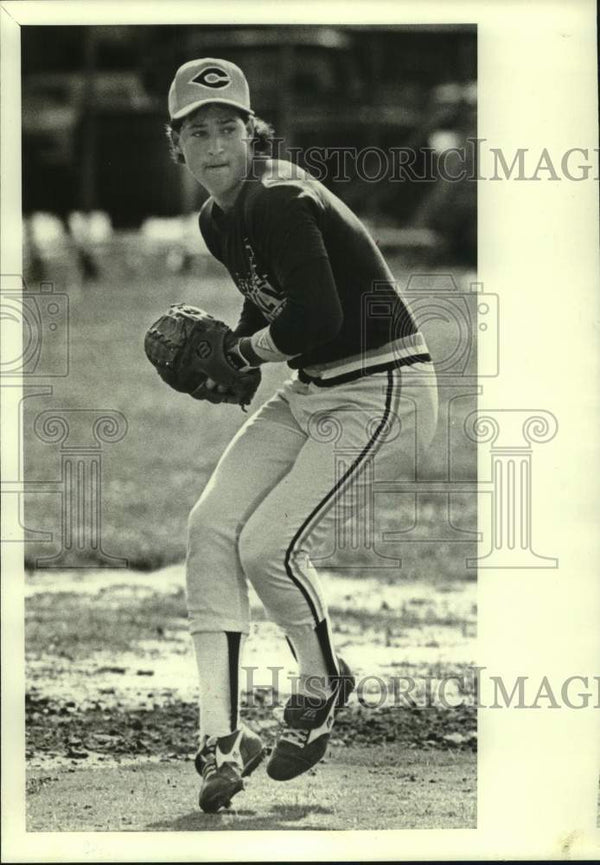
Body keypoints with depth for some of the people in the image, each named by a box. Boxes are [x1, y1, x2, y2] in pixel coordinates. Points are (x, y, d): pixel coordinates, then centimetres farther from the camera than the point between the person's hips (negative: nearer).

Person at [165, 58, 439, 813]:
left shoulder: (281, 205, -21)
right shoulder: (219, 221, 8)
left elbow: (318, 318, -29)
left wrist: (244, 352, -10)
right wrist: (233, 359, 2)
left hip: (380, 396, -9)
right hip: (309, 393, 9)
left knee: (270, 546, -17)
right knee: (210, 528, -7)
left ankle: (322, 685, 14)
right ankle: (221, 735, -9)